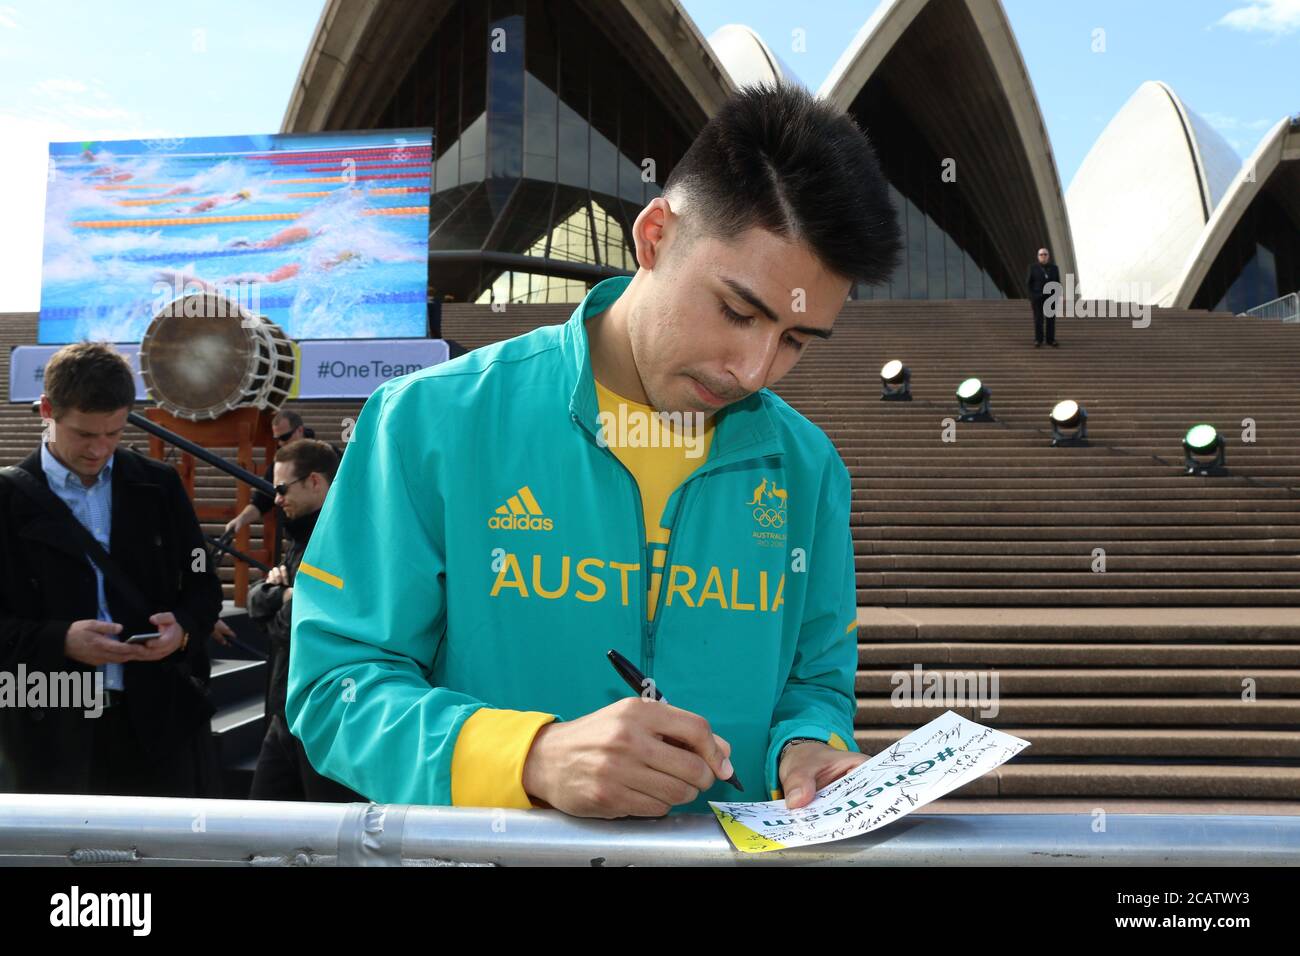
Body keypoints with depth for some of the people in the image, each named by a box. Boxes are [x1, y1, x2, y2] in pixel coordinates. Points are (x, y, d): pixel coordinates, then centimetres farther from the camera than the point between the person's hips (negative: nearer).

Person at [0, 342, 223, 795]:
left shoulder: (160, 485, 7)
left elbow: (202, 584, 11)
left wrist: (184, 626, -10)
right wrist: (61, 641, -20)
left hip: (163, 717, 2)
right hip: (55, 730, -1)